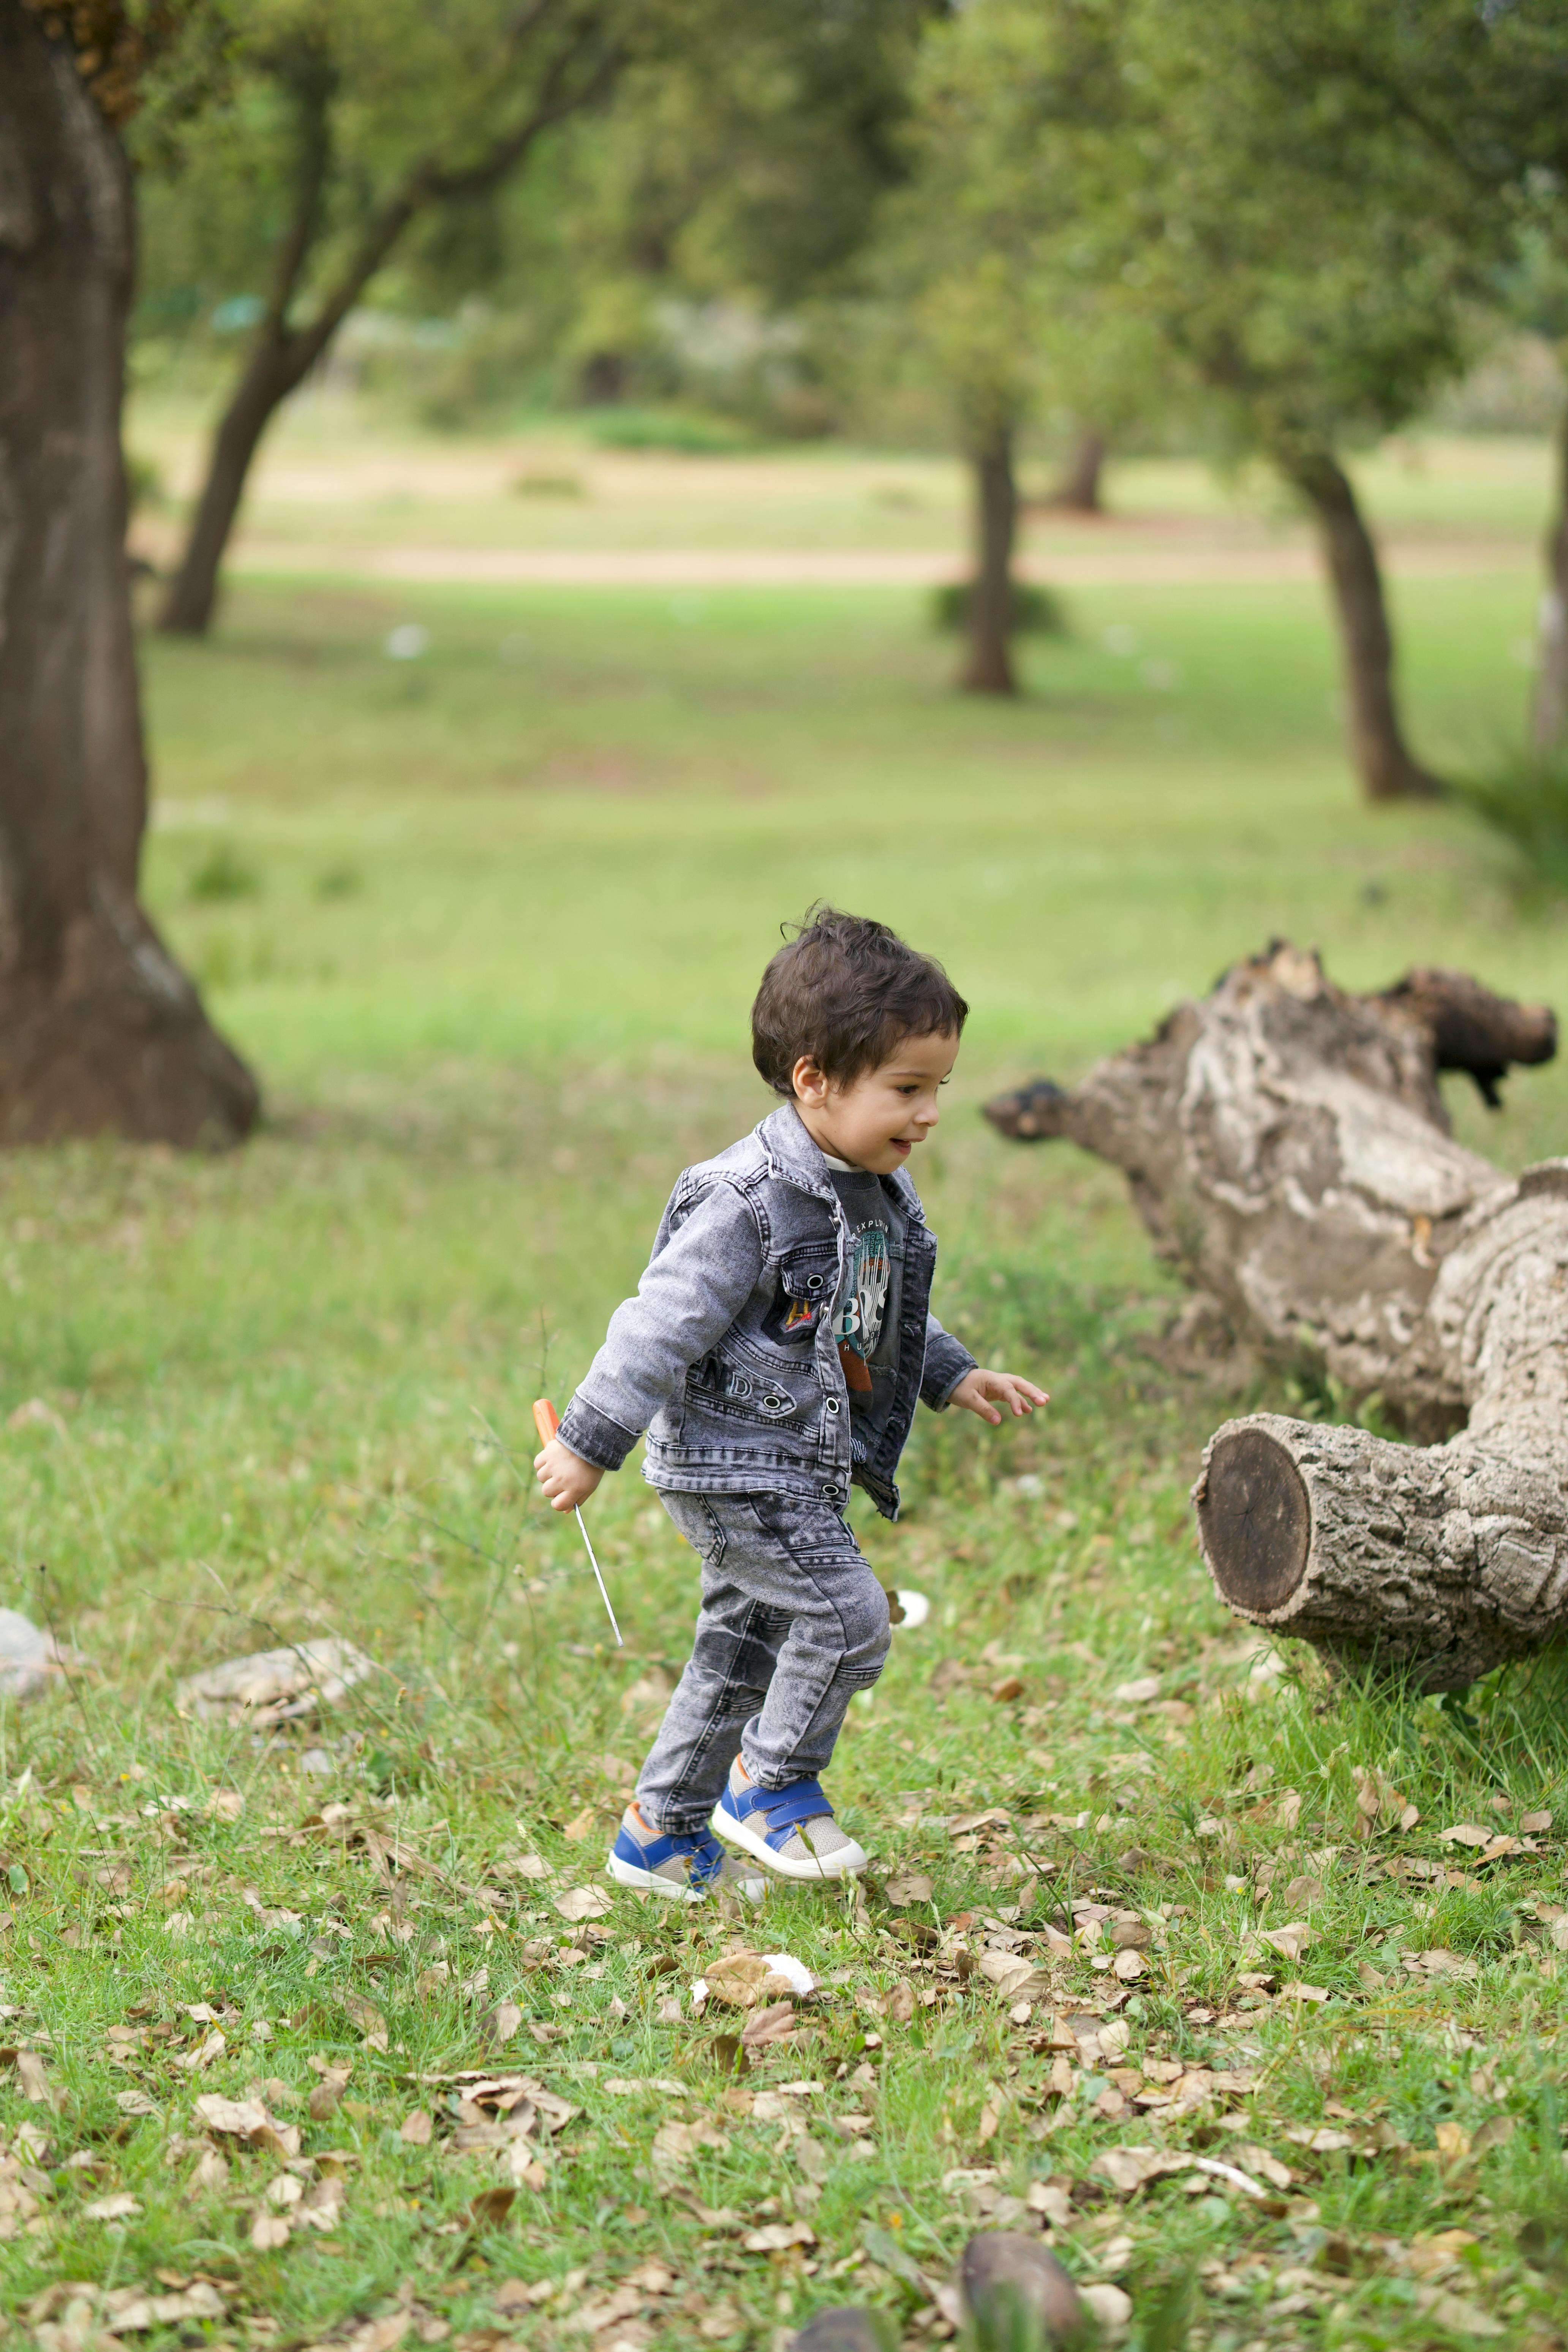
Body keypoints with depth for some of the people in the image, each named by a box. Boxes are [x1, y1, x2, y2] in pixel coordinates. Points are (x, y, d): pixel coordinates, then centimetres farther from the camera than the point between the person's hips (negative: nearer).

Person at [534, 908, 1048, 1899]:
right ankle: (772, 1788, 7)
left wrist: (953, 1376, 14)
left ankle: (664, 1834, 26)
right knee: (846, 1619, -13)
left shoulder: (881, 1194, 6)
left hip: (804, 1465, 9)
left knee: (745, 1648, 15)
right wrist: (589, 1444, -20)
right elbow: (664, 1325, -21)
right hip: (736, 1459, -9)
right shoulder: (749, 1202, -23)